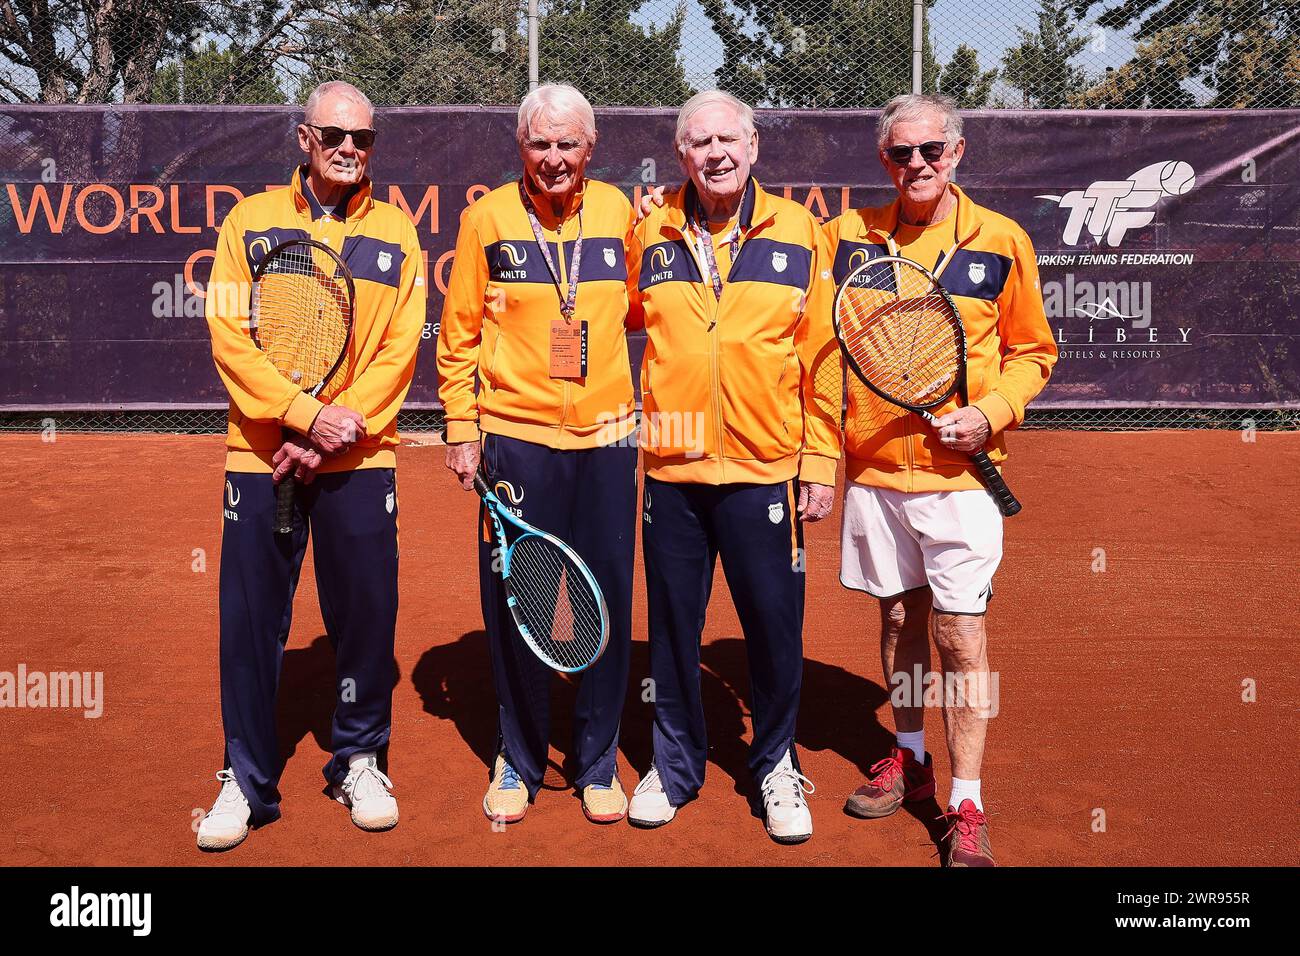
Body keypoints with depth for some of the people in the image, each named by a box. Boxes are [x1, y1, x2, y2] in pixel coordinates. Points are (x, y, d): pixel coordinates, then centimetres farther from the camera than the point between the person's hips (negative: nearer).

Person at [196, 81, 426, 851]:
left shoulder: (395, 232, 7)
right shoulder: (251, 222, 6)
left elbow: (400, 348, 0)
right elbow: (230, 337, -3)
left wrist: (339, 430, -11)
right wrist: (308, 414, -15)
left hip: (361, 463, 1)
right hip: (261, 459, 0)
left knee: (366, 614, 4)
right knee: (251, 621, 3)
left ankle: (360, 762, 24)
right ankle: (248, 781, 18)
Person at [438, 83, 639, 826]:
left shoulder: (618, 211, 6)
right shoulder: (487, 217, 1)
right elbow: (459, 333, 4)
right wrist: (462, 429, 0)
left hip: (605, 438, 2)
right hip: (515, 438, -1)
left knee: (607, 603, 6)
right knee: (514, 604, 5)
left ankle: (598, 764, 24)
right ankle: (519, 763, 24)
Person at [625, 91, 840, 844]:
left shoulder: (798, 231, 1)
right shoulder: (650, 232, 4)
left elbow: (823, 356, 1)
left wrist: (822, 463, -1)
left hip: (766, 472, -1)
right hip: (672, 472, 2)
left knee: (775, 630, 6)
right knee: (672, 627, 12)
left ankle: (777, 767, 28)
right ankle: (676, 765, 31)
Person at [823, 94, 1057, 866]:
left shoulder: (1002, 242, -1)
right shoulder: (848, 236, 4)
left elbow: (1033, 351, 7)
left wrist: (991, 412, -11)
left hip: (959, 470, -3)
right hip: (874, 468, 3)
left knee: (960, 633, -3)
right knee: (898, 616, 15)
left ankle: (966, 806, 8)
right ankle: (909, 759, 33)